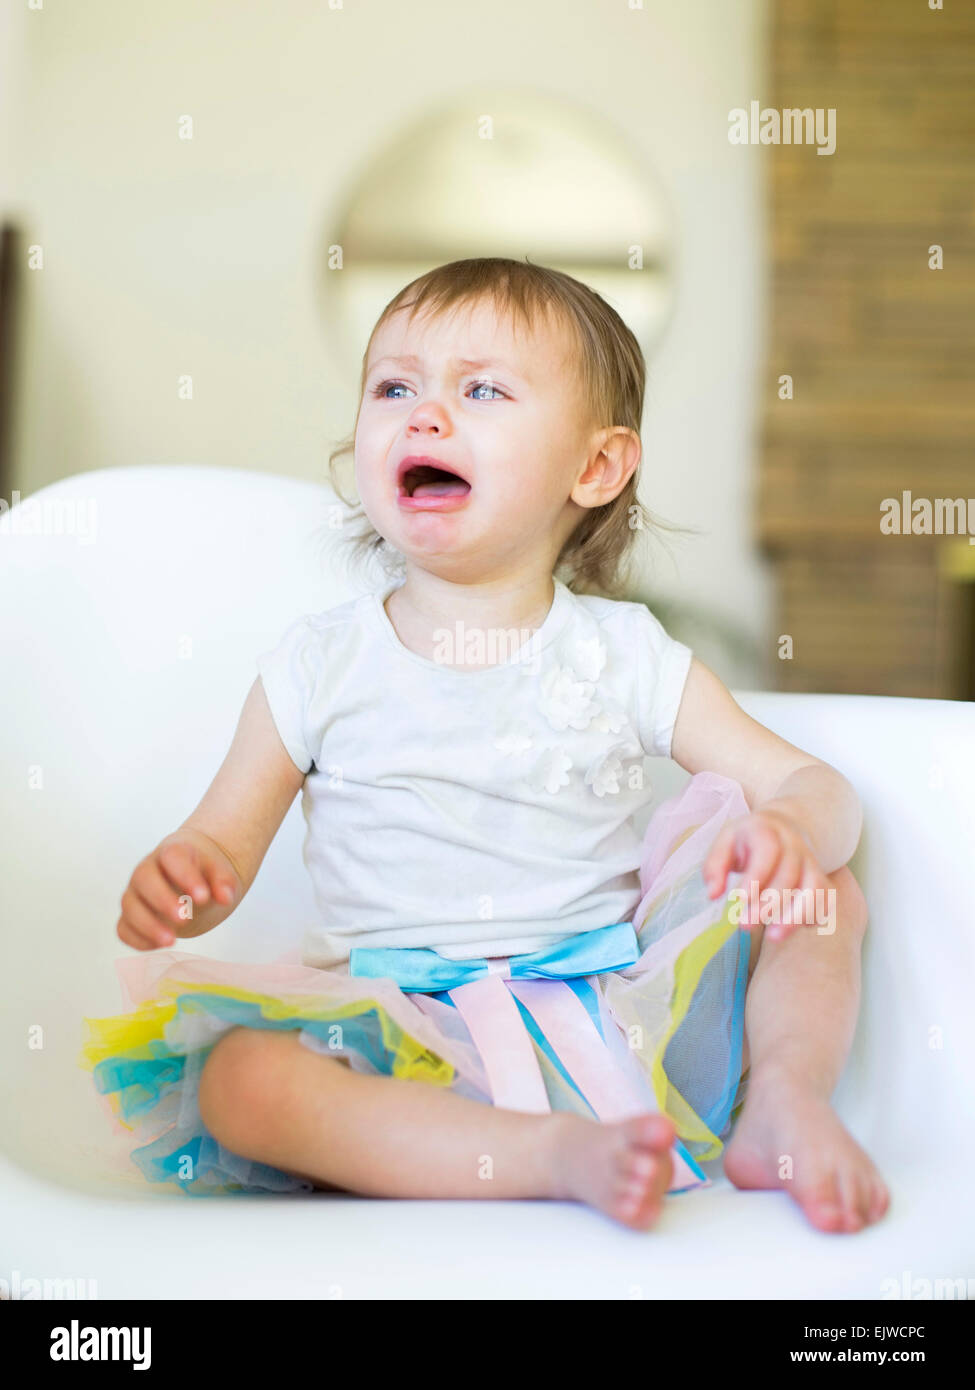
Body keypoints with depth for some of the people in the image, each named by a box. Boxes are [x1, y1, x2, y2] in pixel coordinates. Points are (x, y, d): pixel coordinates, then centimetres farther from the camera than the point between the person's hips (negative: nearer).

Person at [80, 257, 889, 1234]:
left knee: (828, 893, -10)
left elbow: (814, 785, 4)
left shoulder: (626, 656, 5)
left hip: (620, 1012, 1)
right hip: (414, 1037, 0)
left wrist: (795, 830, -21)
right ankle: (562, 1155, -36)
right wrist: (173, 883, -17)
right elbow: (224, 841, 8)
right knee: (238, 1079, -30)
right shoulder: (321, 666, 6)